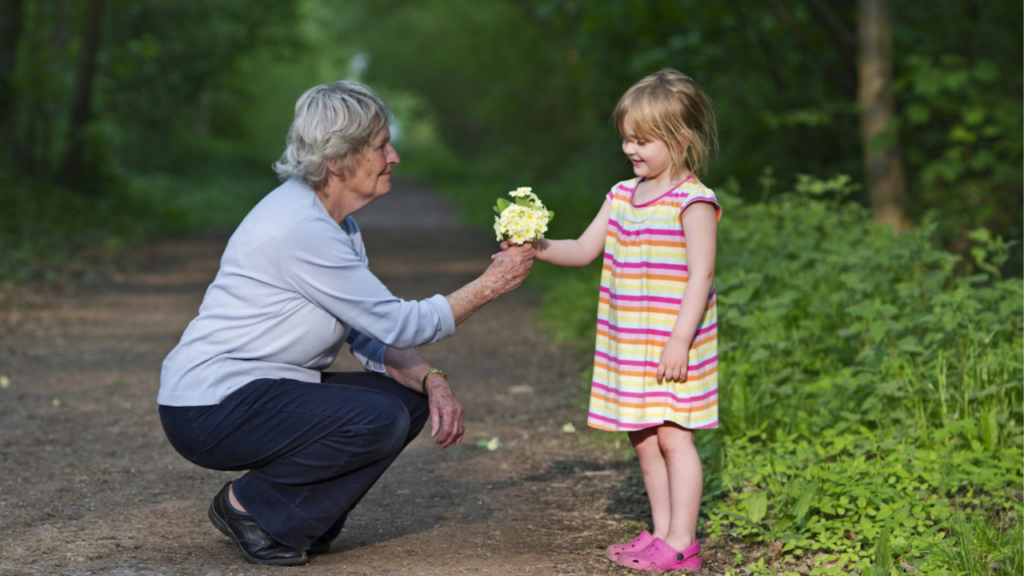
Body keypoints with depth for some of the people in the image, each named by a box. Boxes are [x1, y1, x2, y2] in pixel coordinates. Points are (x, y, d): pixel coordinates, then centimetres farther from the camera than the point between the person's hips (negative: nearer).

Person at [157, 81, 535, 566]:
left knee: (412, 398, 1)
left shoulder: (338, 225, 10)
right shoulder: (300, 228, -22)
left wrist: (431, 380, -9)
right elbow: (398, 325, -19)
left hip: (263, 390, 10)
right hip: (209, 410, -10)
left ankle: (301, 520, 7)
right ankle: (248, 506, -5)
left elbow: (374, 336, 8)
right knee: (379, 420, -24)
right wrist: (489, 286, -12)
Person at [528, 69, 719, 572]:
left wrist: (680, 341, -20)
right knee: (642, 438, 11)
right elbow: (584, 249, 14)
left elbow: (700, 276, -15)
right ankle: (661, 533, 20)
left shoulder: (693, 202, -11)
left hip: (673, 347, -8)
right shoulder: (622, 196, 11)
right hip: (627, 344, 8)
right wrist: (540, 248, -4)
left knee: (672, 436, -7)